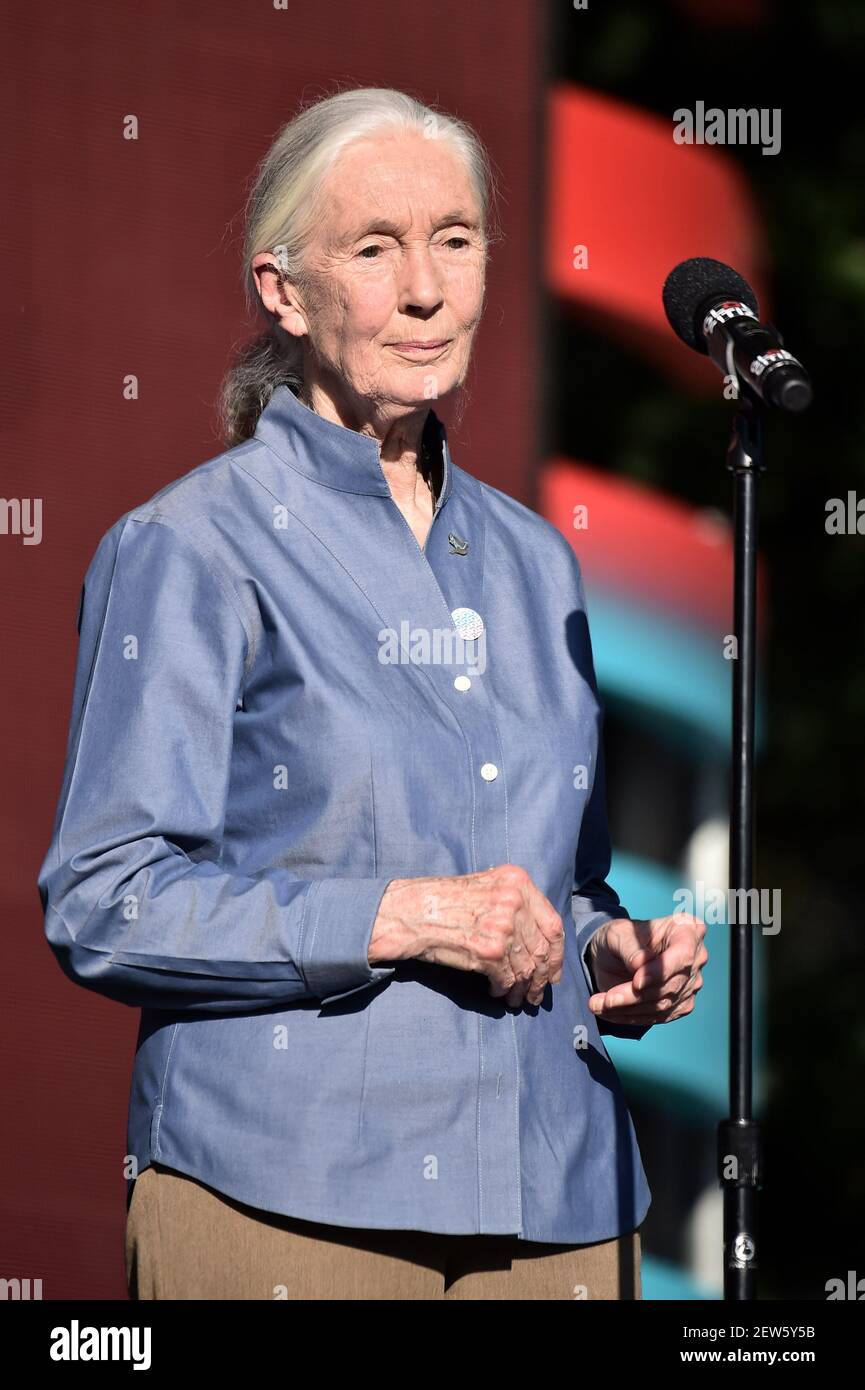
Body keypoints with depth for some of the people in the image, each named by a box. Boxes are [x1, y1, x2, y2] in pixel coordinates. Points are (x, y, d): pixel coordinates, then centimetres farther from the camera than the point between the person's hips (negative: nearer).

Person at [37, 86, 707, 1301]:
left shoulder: (533, 561, 16)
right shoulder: (188, 551, -2)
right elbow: (102, 906, -9)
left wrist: (610, 958, 4)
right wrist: (400, 918, -17)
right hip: (281, 1193, -5)